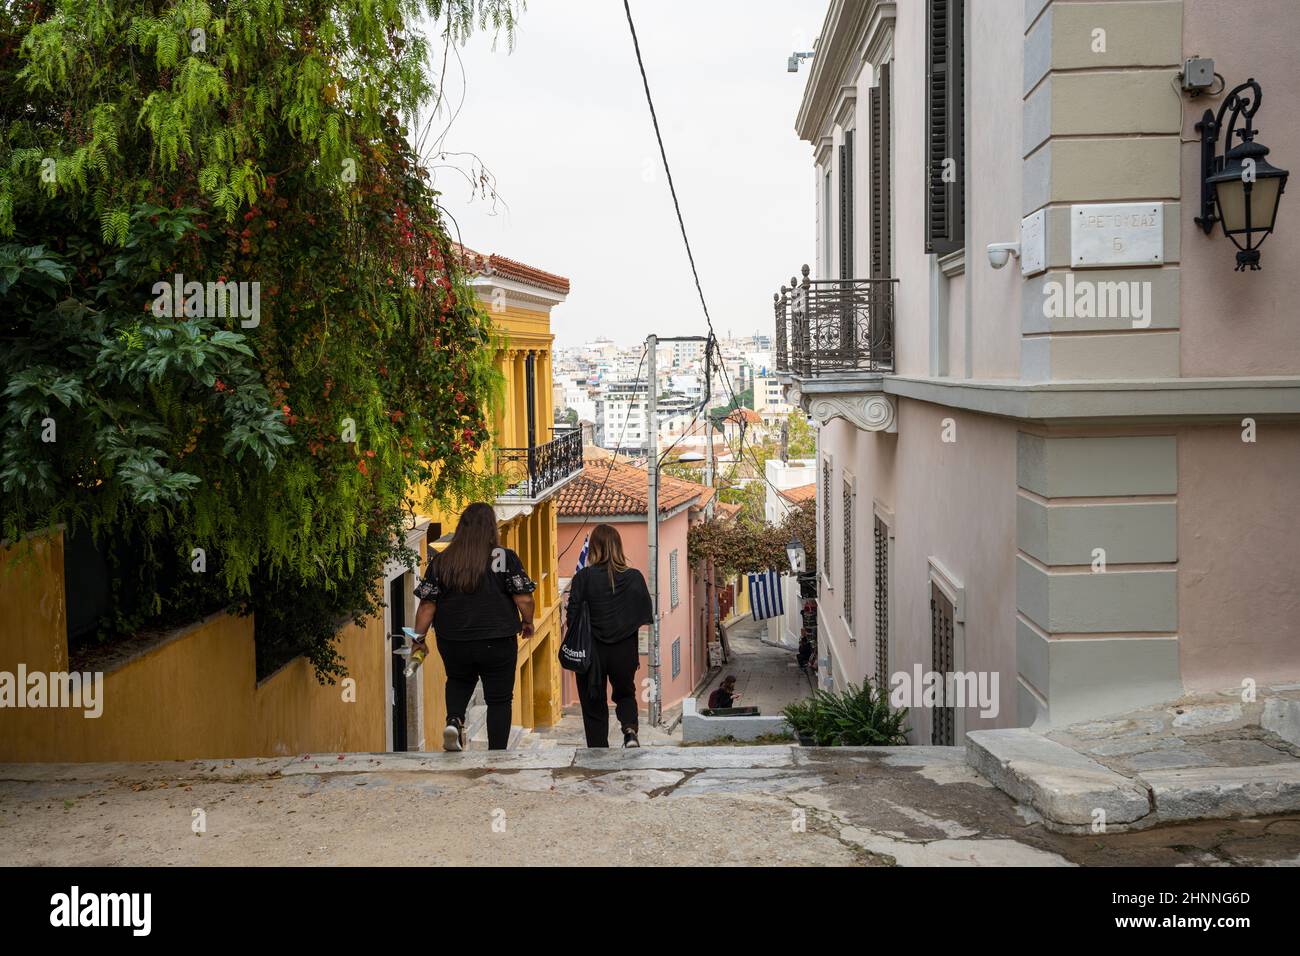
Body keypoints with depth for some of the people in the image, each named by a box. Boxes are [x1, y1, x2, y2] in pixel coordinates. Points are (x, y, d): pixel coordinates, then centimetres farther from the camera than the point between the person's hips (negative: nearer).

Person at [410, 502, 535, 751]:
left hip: (453, 642, 3)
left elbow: (427, 605, -2)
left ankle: (454, 720, 3)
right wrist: (527, 623, 10)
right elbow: (524, 599, -9)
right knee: (499, 699, 11)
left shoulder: (440, 562, -1)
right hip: (497, 643, -3)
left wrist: (419, 638, 8)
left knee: (459, 682, 29)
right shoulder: (506, 558, -8)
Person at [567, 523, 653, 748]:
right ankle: (630, 729, -2)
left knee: (594, 704, 12)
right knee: (625, 694, 24)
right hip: (625, 651, 2)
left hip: (592, 652, -2)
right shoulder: (634, 577, -6)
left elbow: (573, 617, -11)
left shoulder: (583, 578, -13)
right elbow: (647, 616, 0)